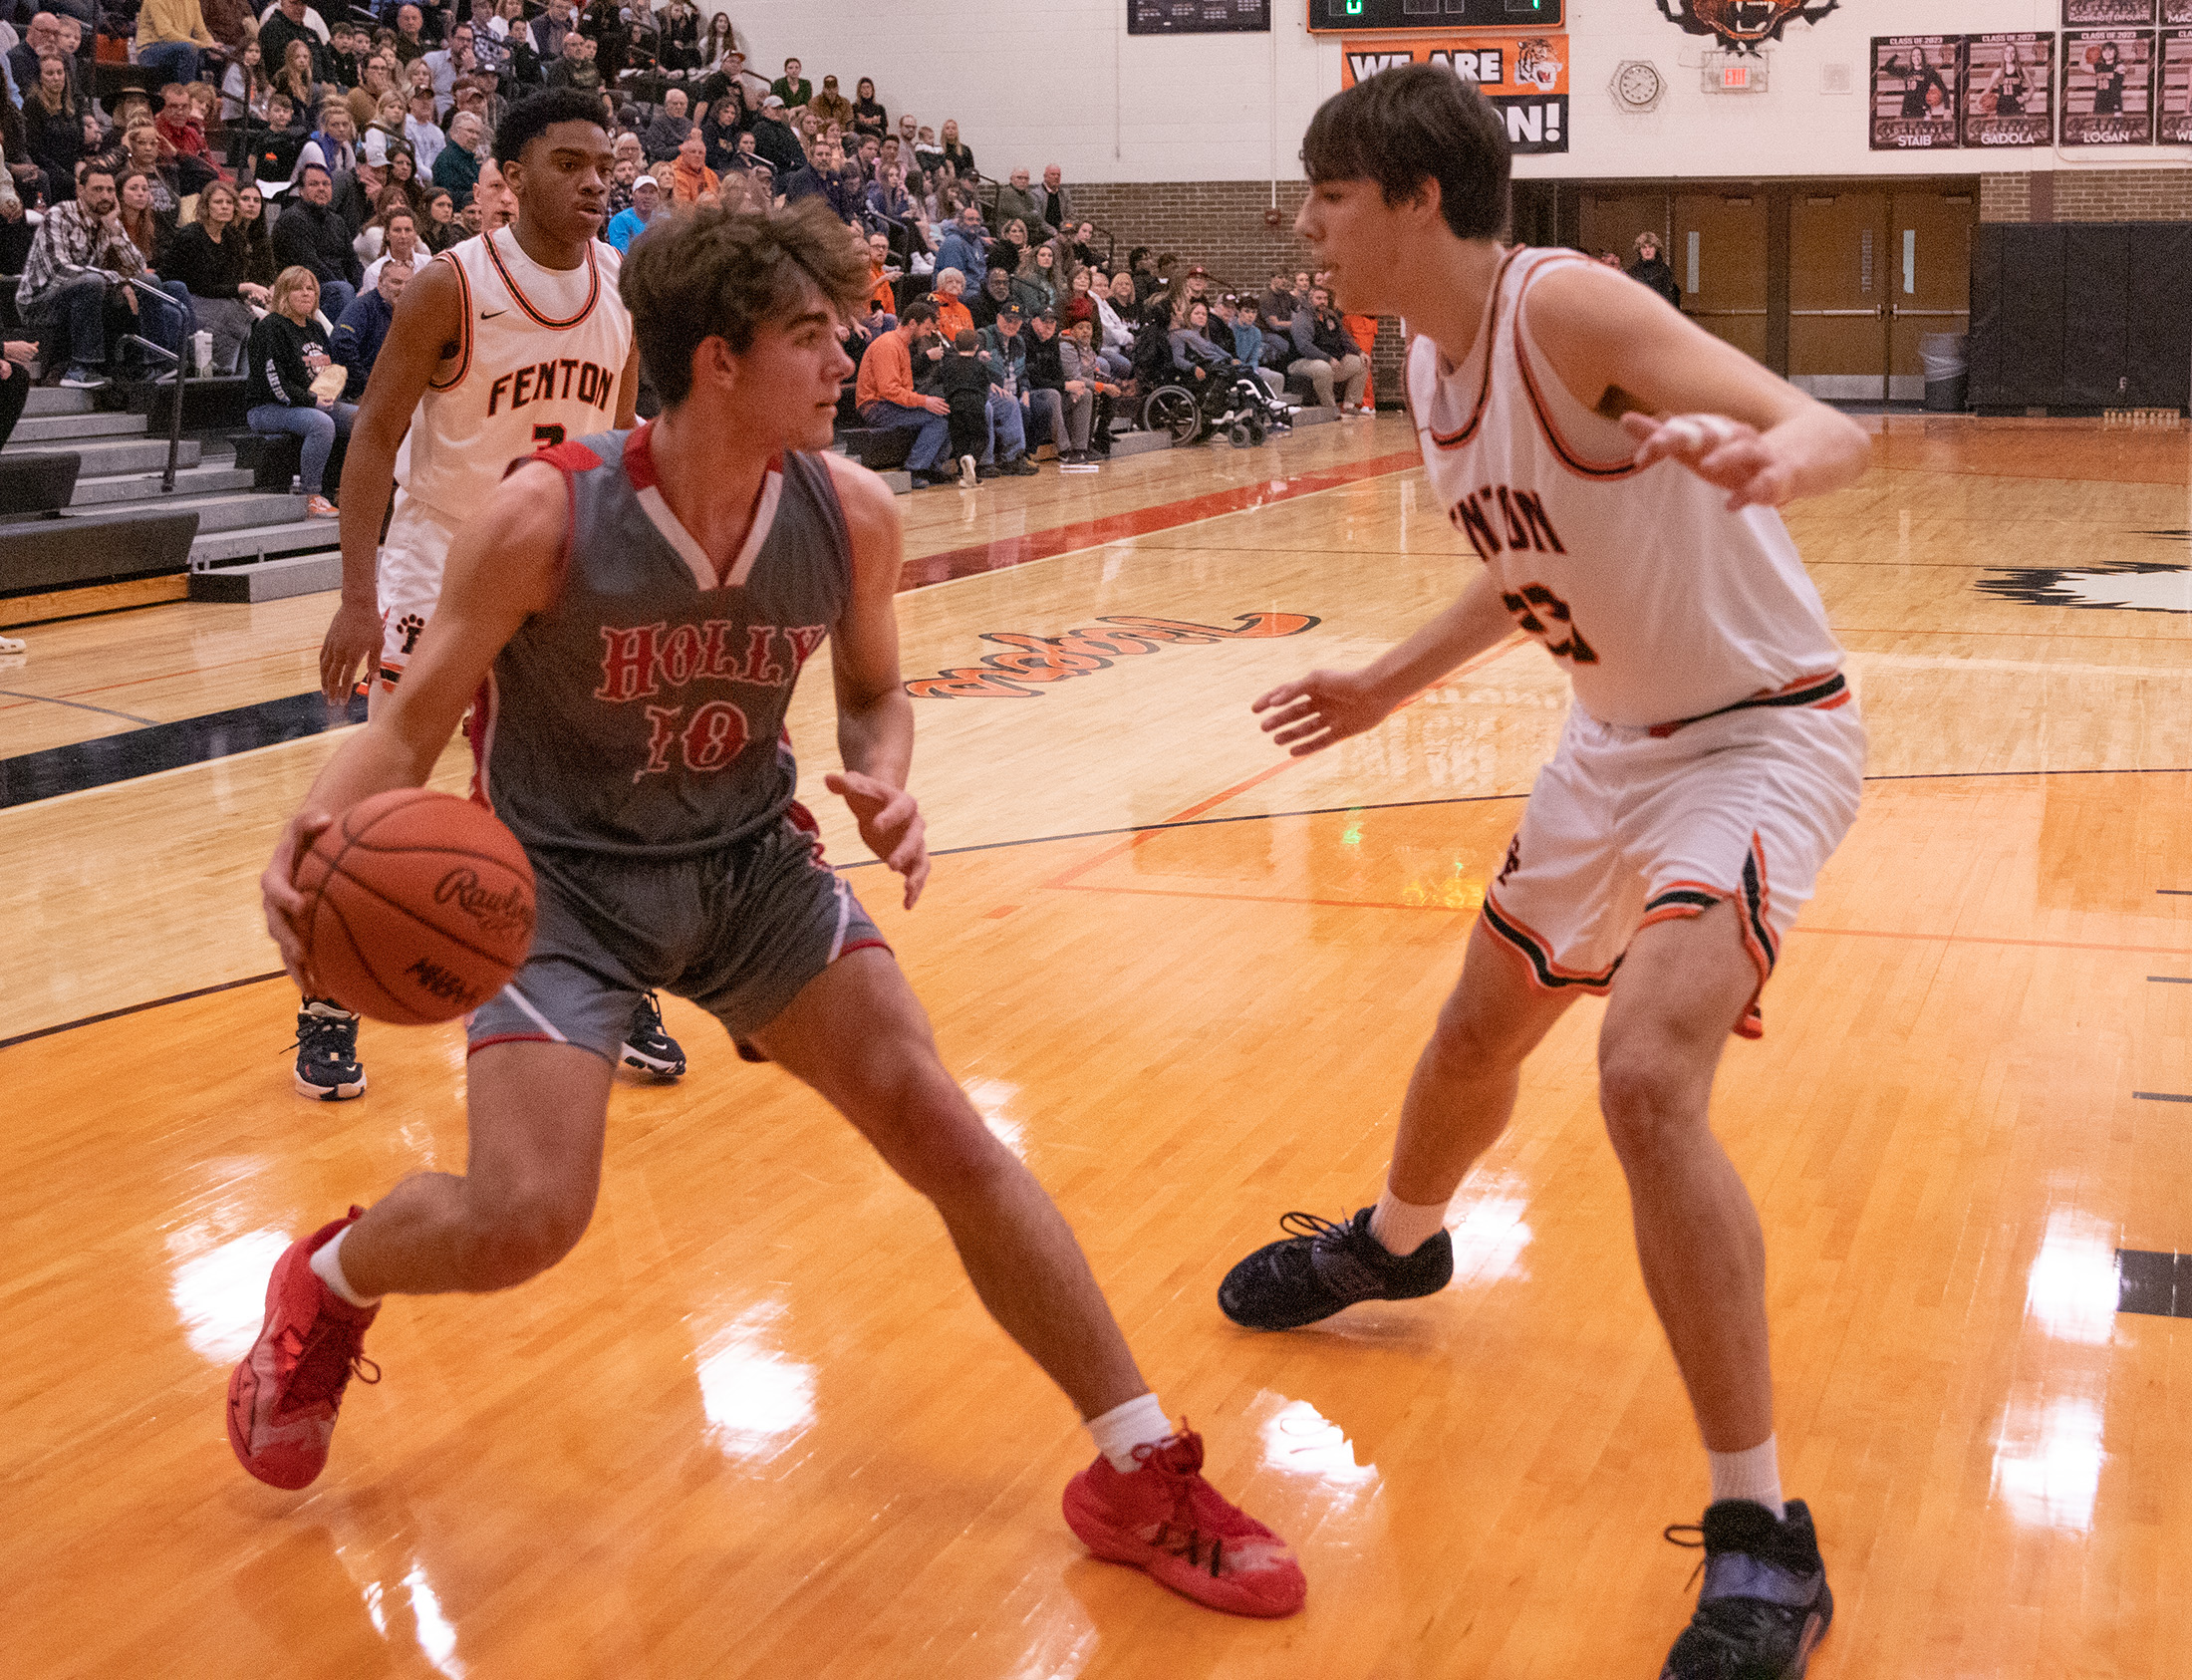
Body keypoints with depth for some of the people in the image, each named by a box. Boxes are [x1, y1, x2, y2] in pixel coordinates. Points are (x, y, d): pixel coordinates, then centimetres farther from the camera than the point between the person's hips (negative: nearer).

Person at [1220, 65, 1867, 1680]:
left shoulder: (1563, 308, -24)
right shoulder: (1433, 363, 2)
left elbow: (1834, 430, -35)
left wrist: (1757, 461, -57)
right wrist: (1389, 683, 23)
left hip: (1760, 735, -9)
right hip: (1619, 735, 9)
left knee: (1648, 1076, -27)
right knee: (1478, 1033, 23)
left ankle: (1765, 1549, -16)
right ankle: (1390, 1244, 56)